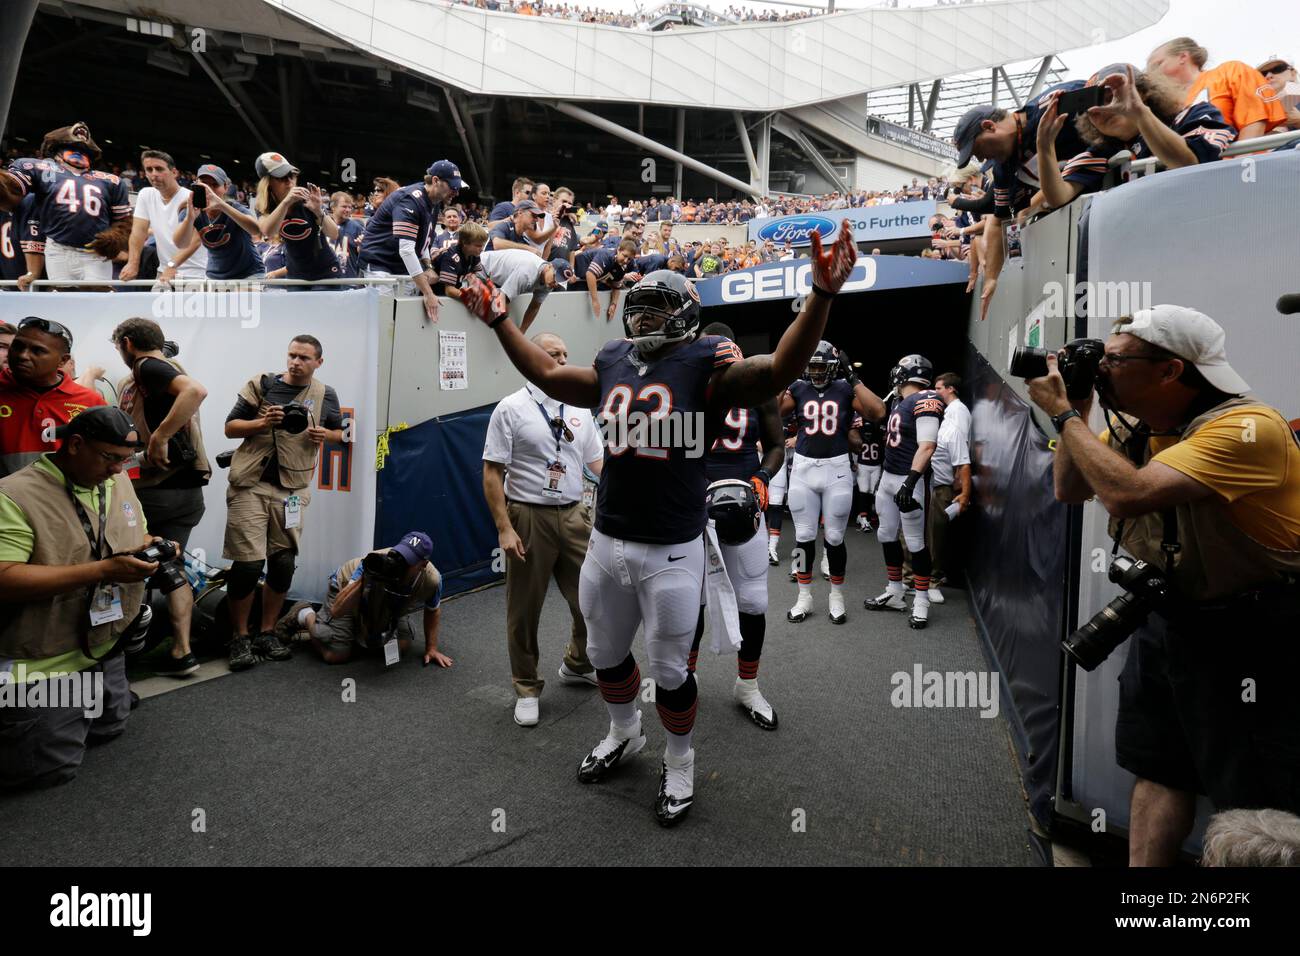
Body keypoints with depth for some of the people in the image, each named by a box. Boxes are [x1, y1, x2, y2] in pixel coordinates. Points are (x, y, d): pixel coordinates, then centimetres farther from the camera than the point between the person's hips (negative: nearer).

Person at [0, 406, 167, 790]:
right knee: (52, 770, -3)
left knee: (109, 730, 19)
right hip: (44, 665, -7)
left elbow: (138, 534, 17)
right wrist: (103, 570, -31)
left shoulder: (117, 480, 3)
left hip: (107, 649, 7)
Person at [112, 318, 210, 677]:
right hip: (188, 489, 8)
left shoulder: (149, 366, -8)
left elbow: (196, 390, -29)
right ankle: (181, 652, 11)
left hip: (160, 487, -8)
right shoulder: (170, 369, 20)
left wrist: (159, 437, -27)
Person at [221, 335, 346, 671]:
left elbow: (340, 433, 18)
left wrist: (325, 435, -5)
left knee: (283, 563, 6)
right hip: (251, 485, -3)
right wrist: (262, 422, -16)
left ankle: (267, 634, 22)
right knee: (247, 564, -5)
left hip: (291, 489, 3)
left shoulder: (325, 395, 6)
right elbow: (230, 427, 2)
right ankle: (239, 638, 12)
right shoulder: (261, 384, -1)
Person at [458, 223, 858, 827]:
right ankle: (623, 734, 50)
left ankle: (679, 764, 35)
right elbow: (548, 375, 23)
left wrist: (821, 294, -35)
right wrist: (498, 320, 27)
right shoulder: (612, 362, 8)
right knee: (605, 653, 23)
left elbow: (781, 368, -23)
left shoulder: (706, 363, -8)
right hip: (606, 543, 6)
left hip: (672, 551, -5)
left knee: (669, 670, 9)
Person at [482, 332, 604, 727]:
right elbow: (492, 473, -9)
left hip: (575, 516, 5)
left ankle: (577, 665, 38)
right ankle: (527, 689, 26)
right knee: (525, 609, 8)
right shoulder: (511, 408, -7)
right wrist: (504, 528, -15)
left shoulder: (579, 409, 9)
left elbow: (597, 462, 12)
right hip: (529, 519, -5)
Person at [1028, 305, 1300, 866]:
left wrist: (1065, 413, -26)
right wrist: (1075, 414, -7)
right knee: (1158, 767, 16)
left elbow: (1127, 494, -39)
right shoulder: (1132, 424, -1)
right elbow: (1070, 491, 7)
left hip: (1250, 631, -8)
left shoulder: (1248, 427, -27)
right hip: (1168, 614, 8)